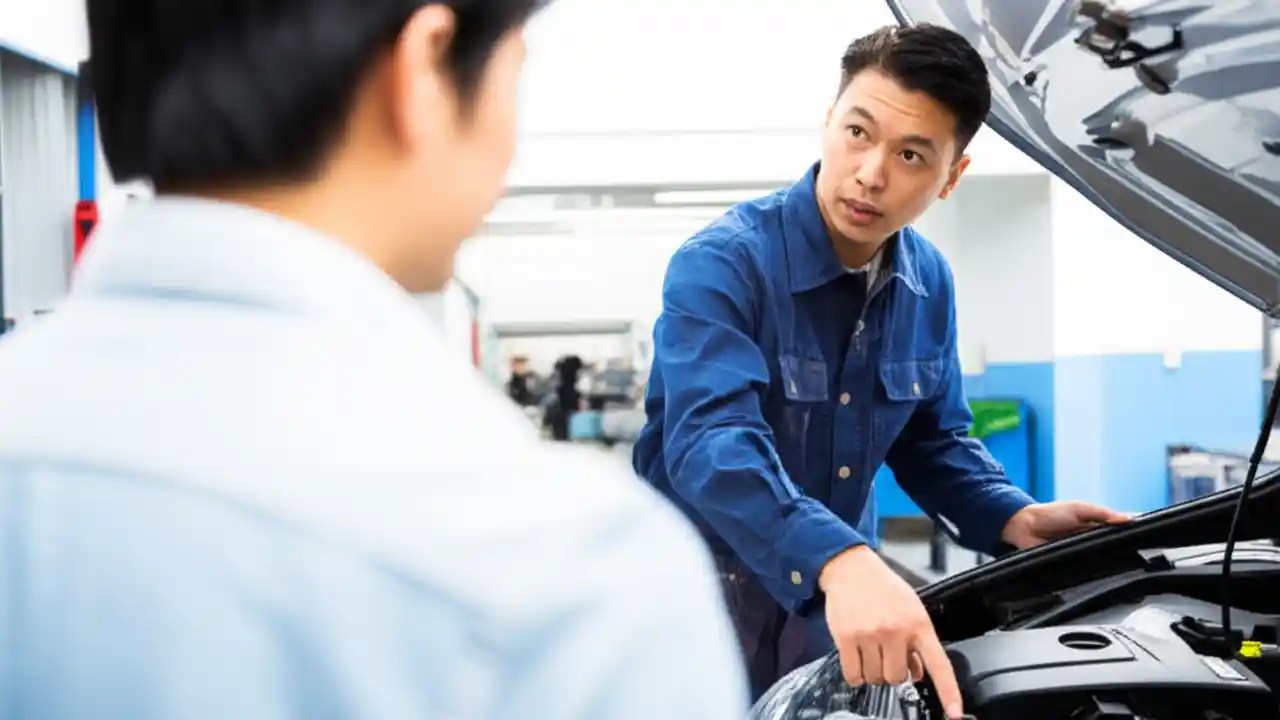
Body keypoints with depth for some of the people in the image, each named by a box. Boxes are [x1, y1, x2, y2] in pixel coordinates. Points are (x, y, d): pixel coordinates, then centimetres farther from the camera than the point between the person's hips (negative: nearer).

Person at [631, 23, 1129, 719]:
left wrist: (1016, 519, -10)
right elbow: (712, 443, -38)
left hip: (837, 603, 5)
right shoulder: (721, 264, -23)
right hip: (704, 599, -5)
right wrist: (839, 561, -52)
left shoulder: (929, 282, -1)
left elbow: (933, 440, 9)